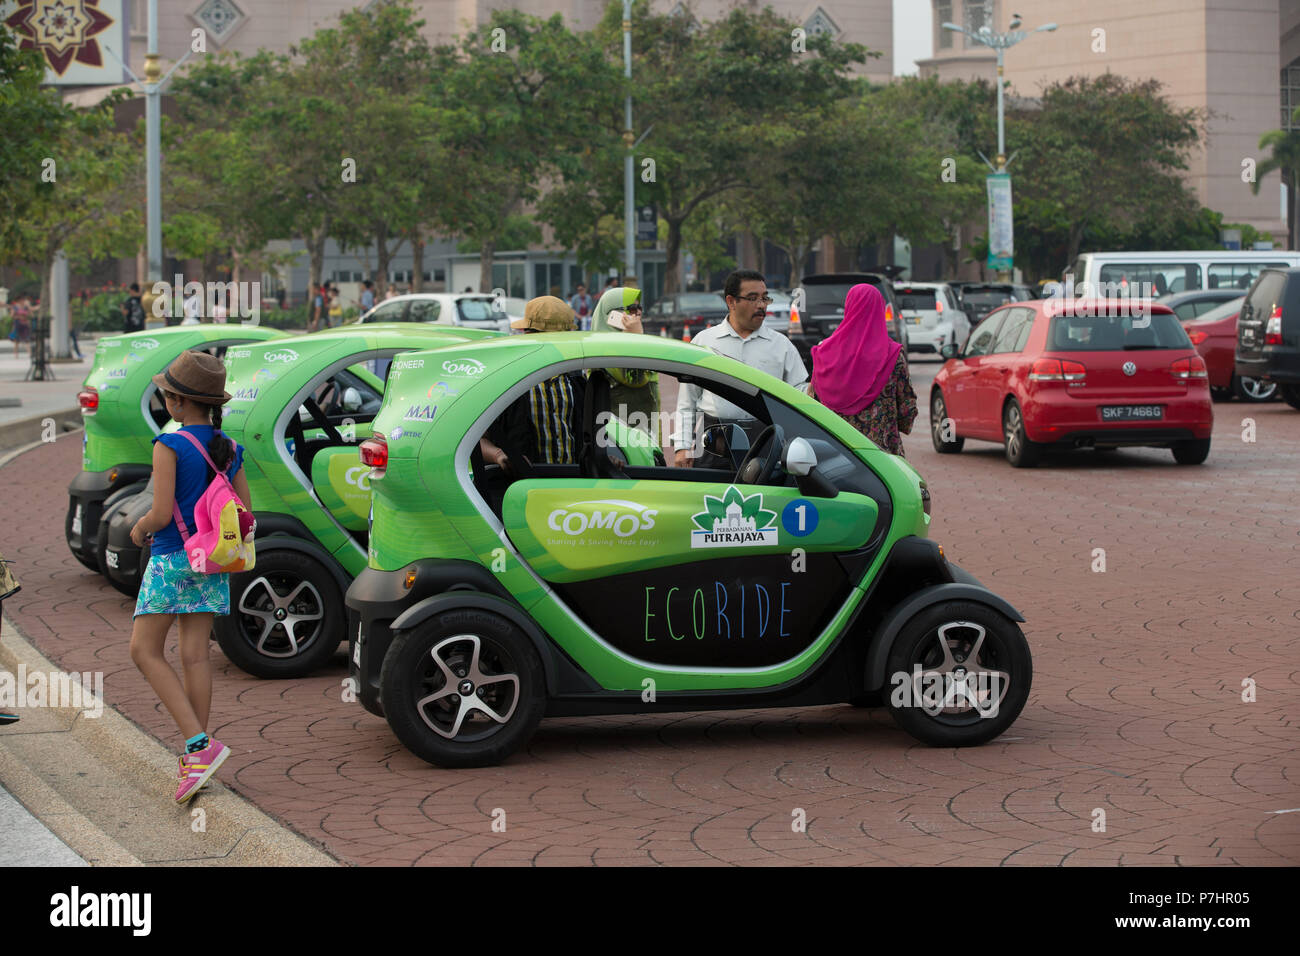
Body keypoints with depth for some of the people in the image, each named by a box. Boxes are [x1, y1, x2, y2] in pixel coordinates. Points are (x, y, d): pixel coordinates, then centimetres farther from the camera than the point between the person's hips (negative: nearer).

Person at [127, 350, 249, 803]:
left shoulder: (169, 447, -14)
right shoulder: (229, 450, 5)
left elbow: (161, 514, -18)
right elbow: (244, 515, 7)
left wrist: (140, 528, 2)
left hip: (171, 558, -6)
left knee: (145, 651, 0)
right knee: (195, 655, 8)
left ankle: (199, 742, -14)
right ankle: (196, 755, 7)